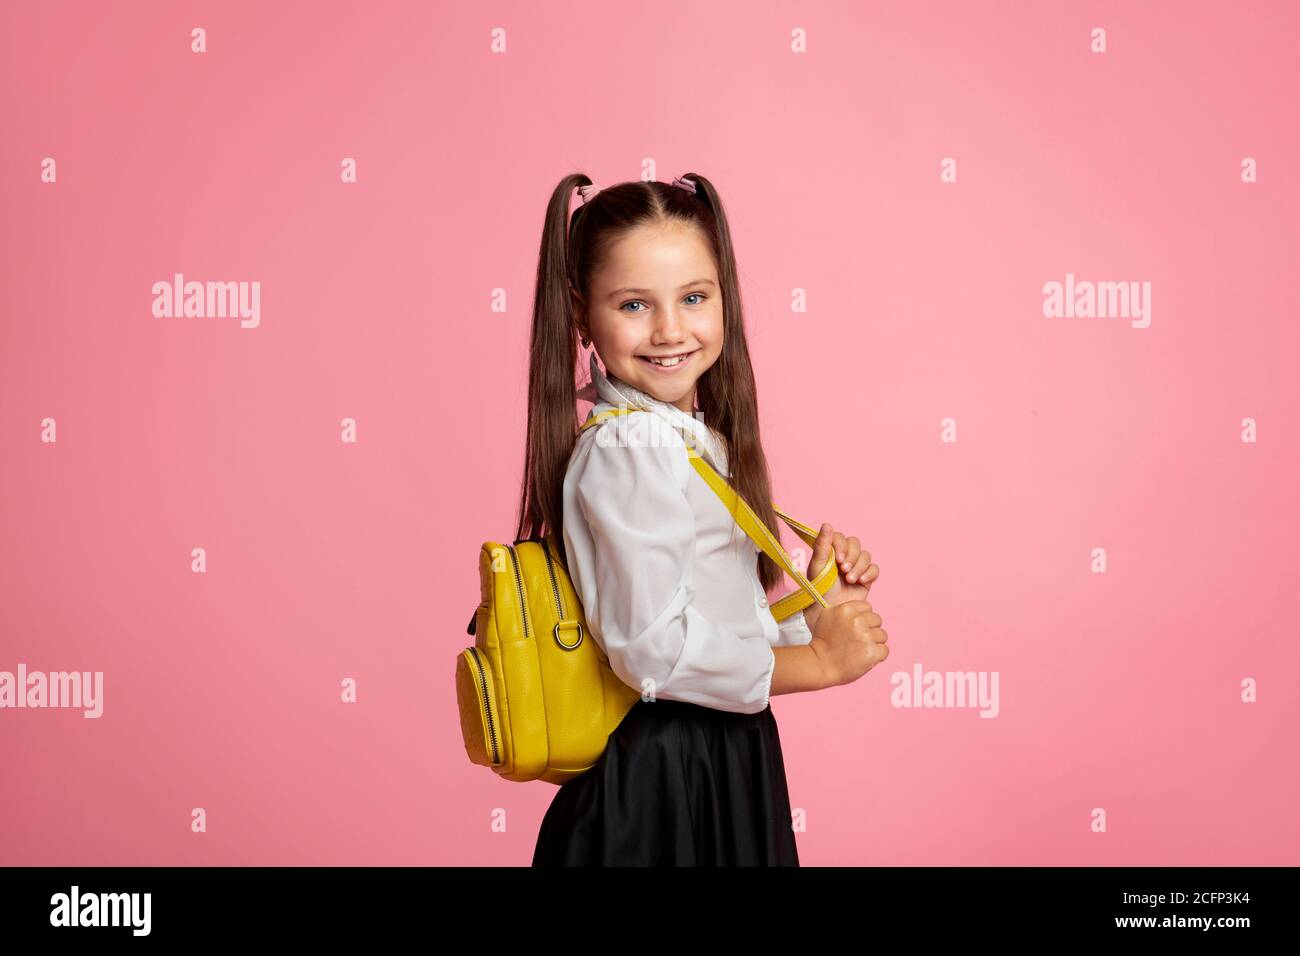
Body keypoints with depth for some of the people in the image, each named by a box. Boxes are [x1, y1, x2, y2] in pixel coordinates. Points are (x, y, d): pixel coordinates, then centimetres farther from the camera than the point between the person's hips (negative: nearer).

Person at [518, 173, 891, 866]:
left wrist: (814, 608, -2)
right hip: (660, 781, -8)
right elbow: (656, 648, -24)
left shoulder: (696, 441, 10)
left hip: (725, 764, 8)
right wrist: (818, 661, -15)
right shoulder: (628, 449, -18)